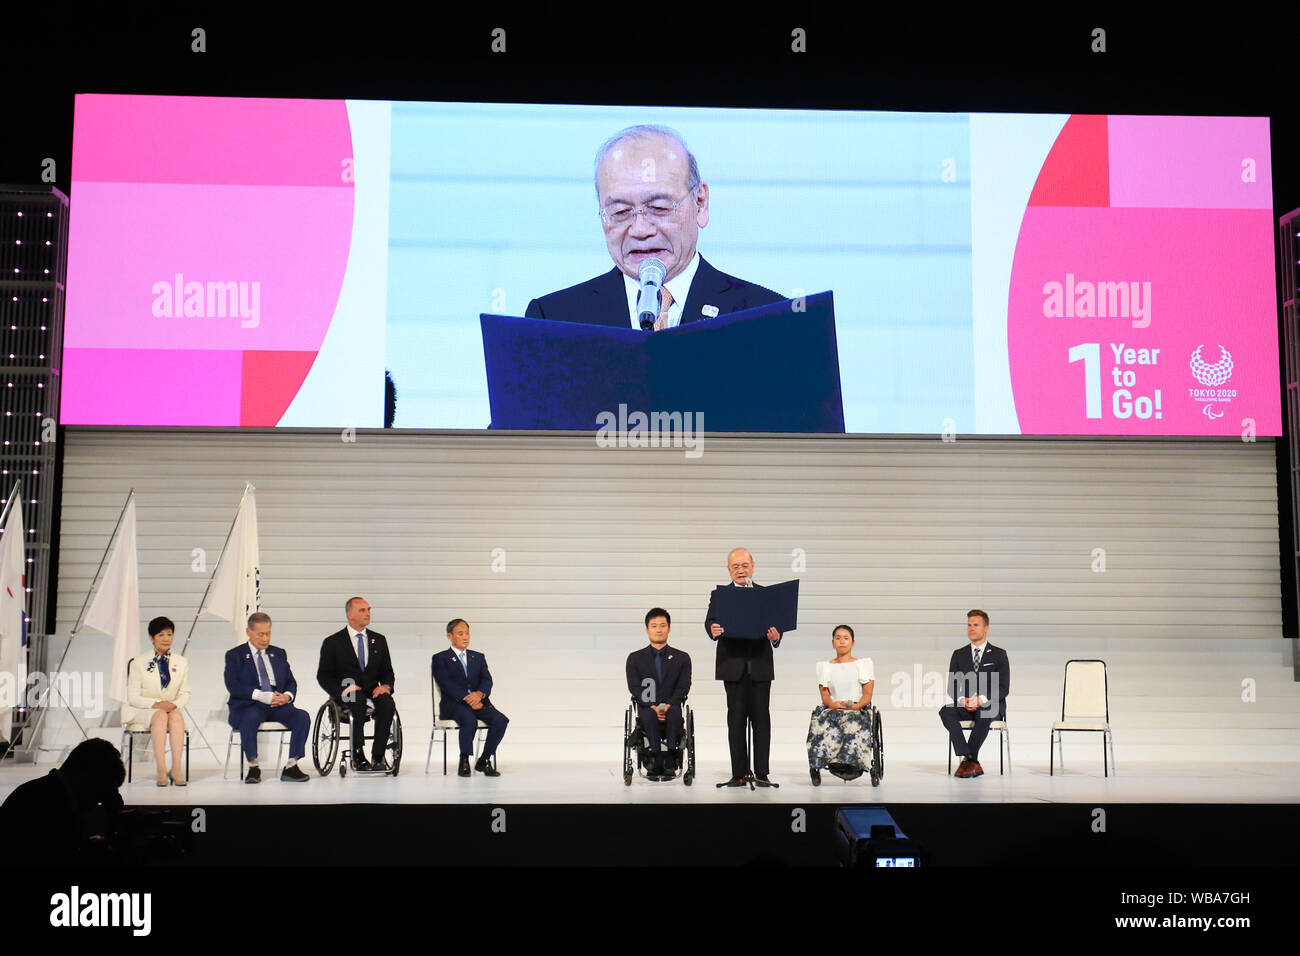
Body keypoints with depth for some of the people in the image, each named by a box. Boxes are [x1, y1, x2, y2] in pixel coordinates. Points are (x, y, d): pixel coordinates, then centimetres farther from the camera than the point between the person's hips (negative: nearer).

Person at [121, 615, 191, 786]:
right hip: (141, 712, -2)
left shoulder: (182, 663, 9)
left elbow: (185, 694, 9)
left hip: (172, 709, 2)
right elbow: (132, 697, -4)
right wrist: (155, 704, -20)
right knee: (160, 715, -36)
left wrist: (174, 704, -14)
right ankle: (161, 770, -42)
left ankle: (177, 768, -42)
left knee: (176, 715, -34)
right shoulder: (139, 662, 1)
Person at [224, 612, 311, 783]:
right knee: (249, 719, -39)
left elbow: (291, 682, 18)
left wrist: (287, 696, -7)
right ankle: (253, 767, -29)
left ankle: (291, 766, -25)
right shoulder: (235, 655, 8)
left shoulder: (279, 653, 21)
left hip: (278, 704, 4)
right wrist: (260, 695, -18)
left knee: (302, 717, -25)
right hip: (248, 705, -4)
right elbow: (232, 686, -6)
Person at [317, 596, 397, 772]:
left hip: (372, 692, 3)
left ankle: (378, 756, -30)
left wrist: (386, 686, -8)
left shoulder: (379, 640, 16)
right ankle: (358, 756, -34)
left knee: (387, 703, -32)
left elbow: (387, 671, 16)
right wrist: (343, 689, -17)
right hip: (344, 695, -3)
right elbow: (323, 676, 2)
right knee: (358, 699, -38)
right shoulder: (333, 642, 6)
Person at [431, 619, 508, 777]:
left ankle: (484, 761, -8)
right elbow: (446, 684, -8)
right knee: (470, 721, -37)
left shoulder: (478, 657, 22)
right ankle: (464, 762, -20)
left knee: (501, 720, -23)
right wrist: (467, 699, -21)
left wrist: (480, 694, -17)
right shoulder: (440, 659, 7)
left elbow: (487, 680, 7)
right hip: (453, 704, -4)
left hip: (479, 702, 5)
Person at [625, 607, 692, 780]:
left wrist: (668, 705, -16)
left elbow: (683, 687, 3)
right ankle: (657, 762, -39)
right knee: (650, 715, -36)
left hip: (672, 709, 0)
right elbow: (634, 688, 2)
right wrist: (652, 706, -16)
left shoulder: (682, 658, 16)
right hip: (646, 710, 0)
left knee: (674, 713, -36)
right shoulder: (635, 658, 14)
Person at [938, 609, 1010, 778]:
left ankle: (968, 760, -29)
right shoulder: (959, 654, 15)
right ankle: (973, 763, -36)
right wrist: (962, 700, -15)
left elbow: (1003, 688, -3)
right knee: (945, 711, -31)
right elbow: (952, 687, 8)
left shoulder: (998, 654, 6)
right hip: (964, 707, 3)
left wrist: (981, 700, -20)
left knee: (983, 714, -40)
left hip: (991, 706, -3)